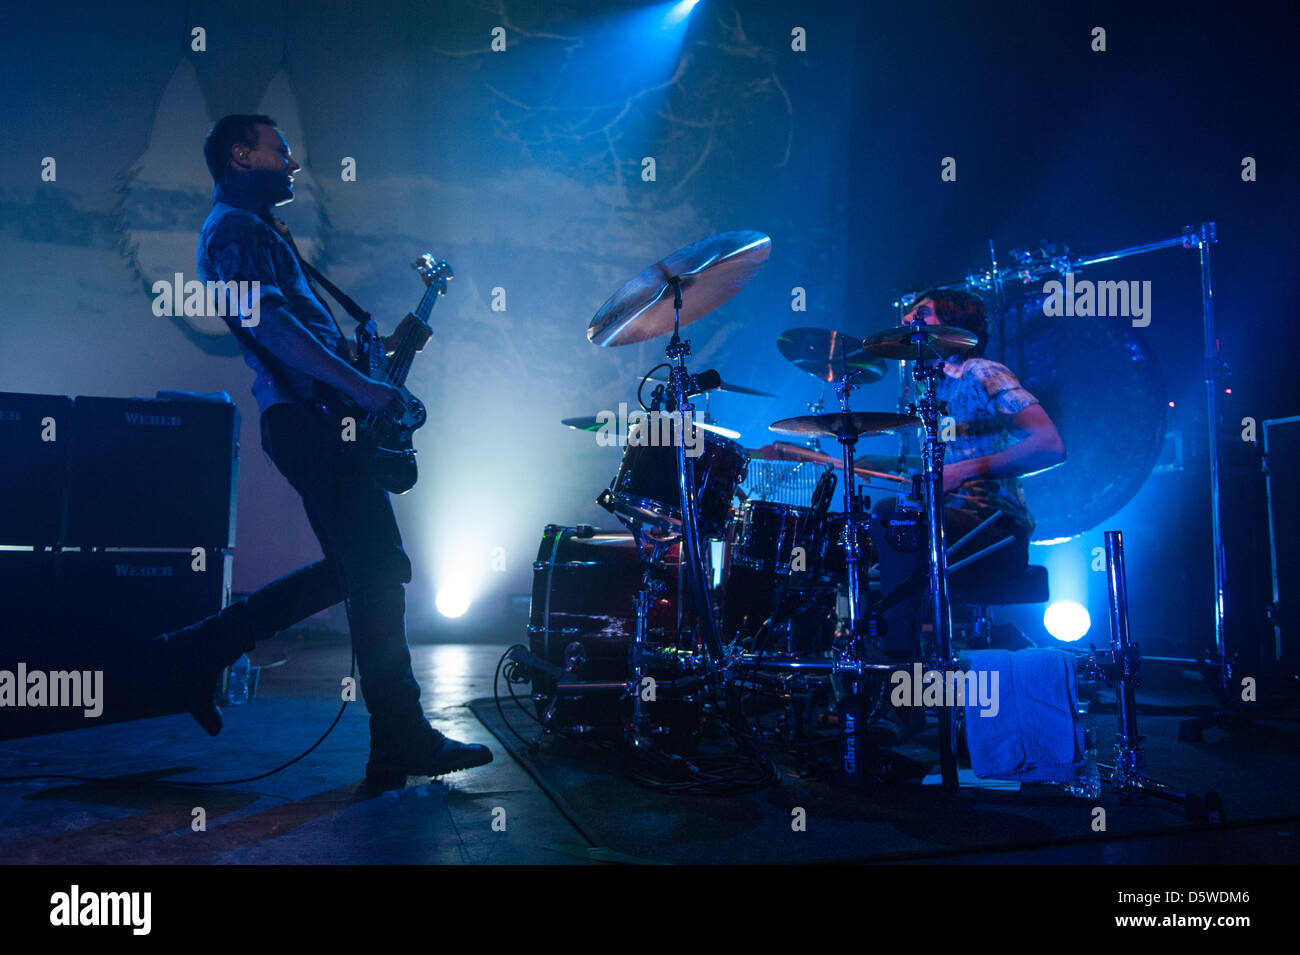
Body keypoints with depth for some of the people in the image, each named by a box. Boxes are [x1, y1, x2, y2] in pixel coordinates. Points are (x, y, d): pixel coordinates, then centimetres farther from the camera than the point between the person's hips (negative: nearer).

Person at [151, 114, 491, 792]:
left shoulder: (256, 229, 28)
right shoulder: (234, 227, -5)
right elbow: (266, 322, -21)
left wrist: (382, 348, 20)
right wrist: (360, 386, -25)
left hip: (313, 422, 11)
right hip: (311, 422, -11)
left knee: (356, 570, 14)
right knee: (377, 576, -9)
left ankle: (199, 651, 20)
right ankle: (401, 743, -1)